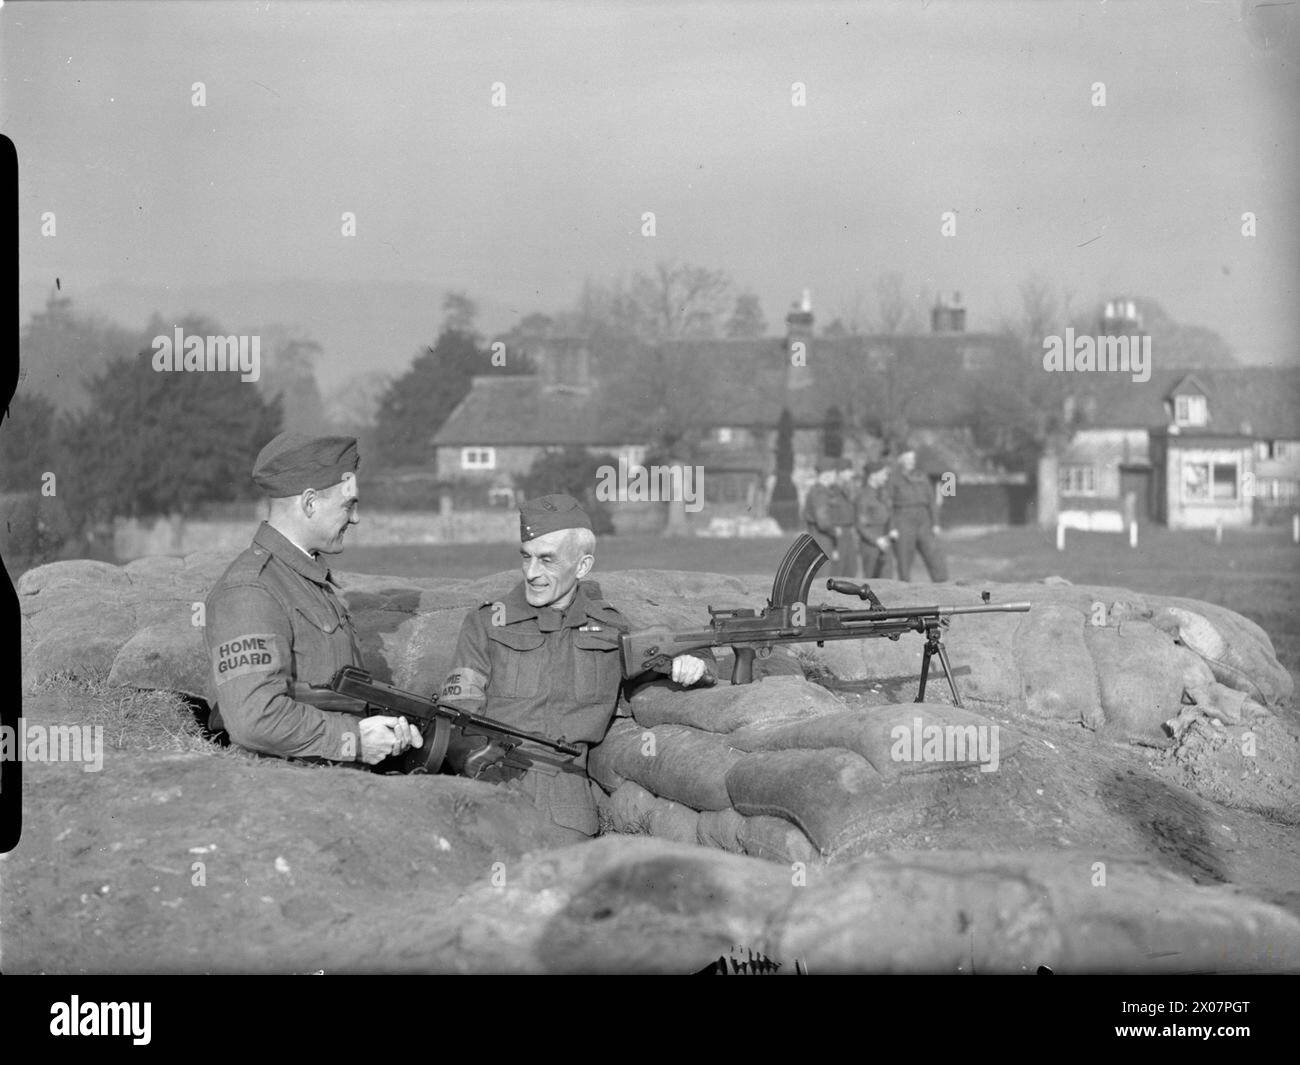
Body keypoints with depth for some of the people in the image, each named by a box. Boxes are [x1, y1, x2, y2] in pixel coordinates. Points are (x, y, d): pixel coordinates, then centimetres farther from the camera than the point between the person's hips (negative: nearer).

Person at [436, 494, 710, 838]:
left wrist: (693, 660, 6)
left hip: (565, 810, 2)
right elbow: (455, 721, 3)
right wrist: (490, 776, -16)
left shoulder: (609, 629, 17)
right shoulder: (485, 625, 11)